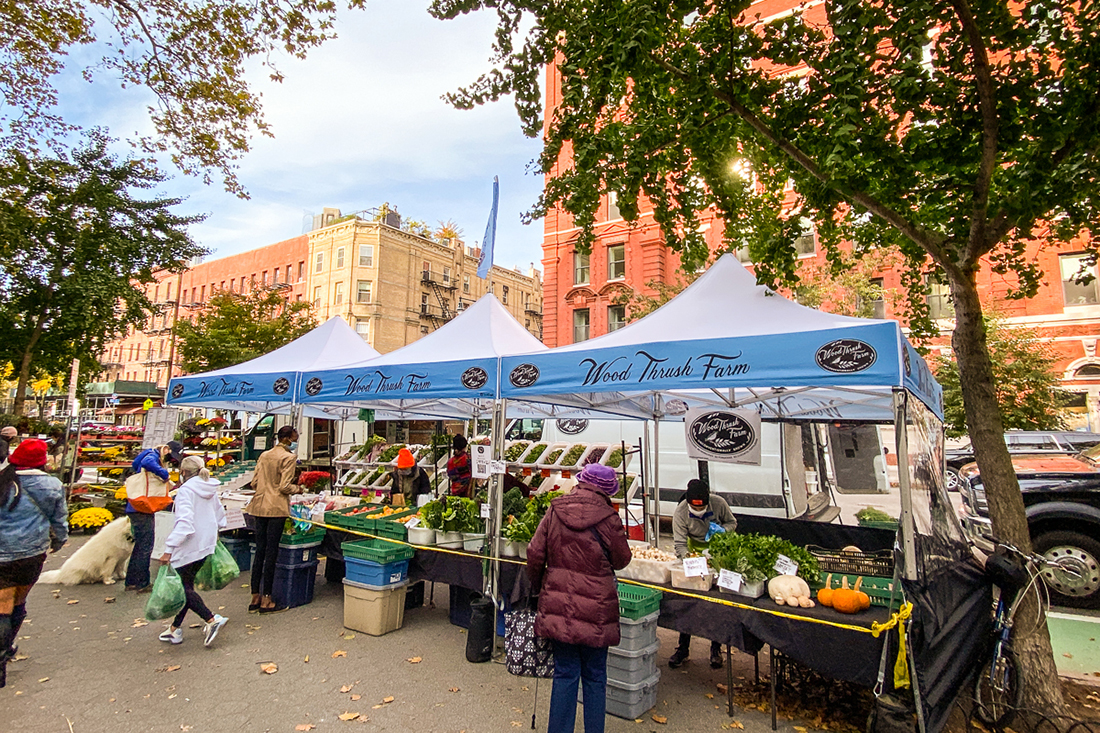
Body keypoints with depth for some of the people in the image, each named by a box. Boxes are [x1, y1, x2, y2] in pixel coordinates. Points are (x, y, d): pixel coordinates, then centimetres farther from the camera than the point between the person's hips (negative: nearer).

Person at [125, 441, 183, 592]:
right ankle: (142, 584, 2)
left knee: (141, 545, 17)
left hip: (140, 509, 10)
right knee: (145, 546, -4)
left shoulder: (158, 460, 18)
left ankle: (131, 581, 27)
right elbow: (147, 463, -37)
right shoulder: (152, 456, -13)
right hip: (141, 510, -10)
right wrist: (165, 474, -30)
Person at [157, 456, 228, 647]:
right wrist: (213, 535, 33)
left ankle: (212, 620, -11)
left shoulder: (185, 490, -15)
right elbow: (220, 515, 19)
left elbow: (184, 522, -25)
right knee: (186, 586, 17)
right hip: (206, 545, 8)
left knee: (184, 588, 0)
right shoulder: (211, 489, 8)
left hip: (189, 547, -8)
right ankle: (175, 629, 24)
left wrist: (169, 548, -24)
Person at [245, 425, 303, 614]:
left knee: (259, 551, 12)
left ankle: (255, 598, 18)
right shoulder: (289, 457, -10)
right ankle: (266, 600, 6)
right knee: (271, 552, -1)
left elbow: (254, 483, 12)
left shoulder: (264, 455, 12)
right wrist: (298, 489, 2)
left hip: (260, 506, 7)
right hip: (276, 508, -7)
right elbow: (284, 487, -16)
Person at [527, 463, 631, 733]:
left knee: (565, 673, 15)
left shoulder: (555, 511, -4)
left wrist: (537, 585, 17)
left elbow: (535, 554, 1)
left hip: (559, 607, 3)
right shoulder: (607, 519, -14)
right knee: (595, 676, 15)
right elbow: (621, 560, 0)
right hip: (595, 610, -2)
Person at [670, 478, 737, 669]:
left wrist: (723, 530, -23)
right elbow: (679, 544, -18)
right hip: (695, 551, 0)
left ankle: (716, 649, 18)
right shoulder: (680, 512, -22)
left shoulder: (719, 503, -21)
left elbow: (732, 522, -1)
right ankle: (683, 648, 15)